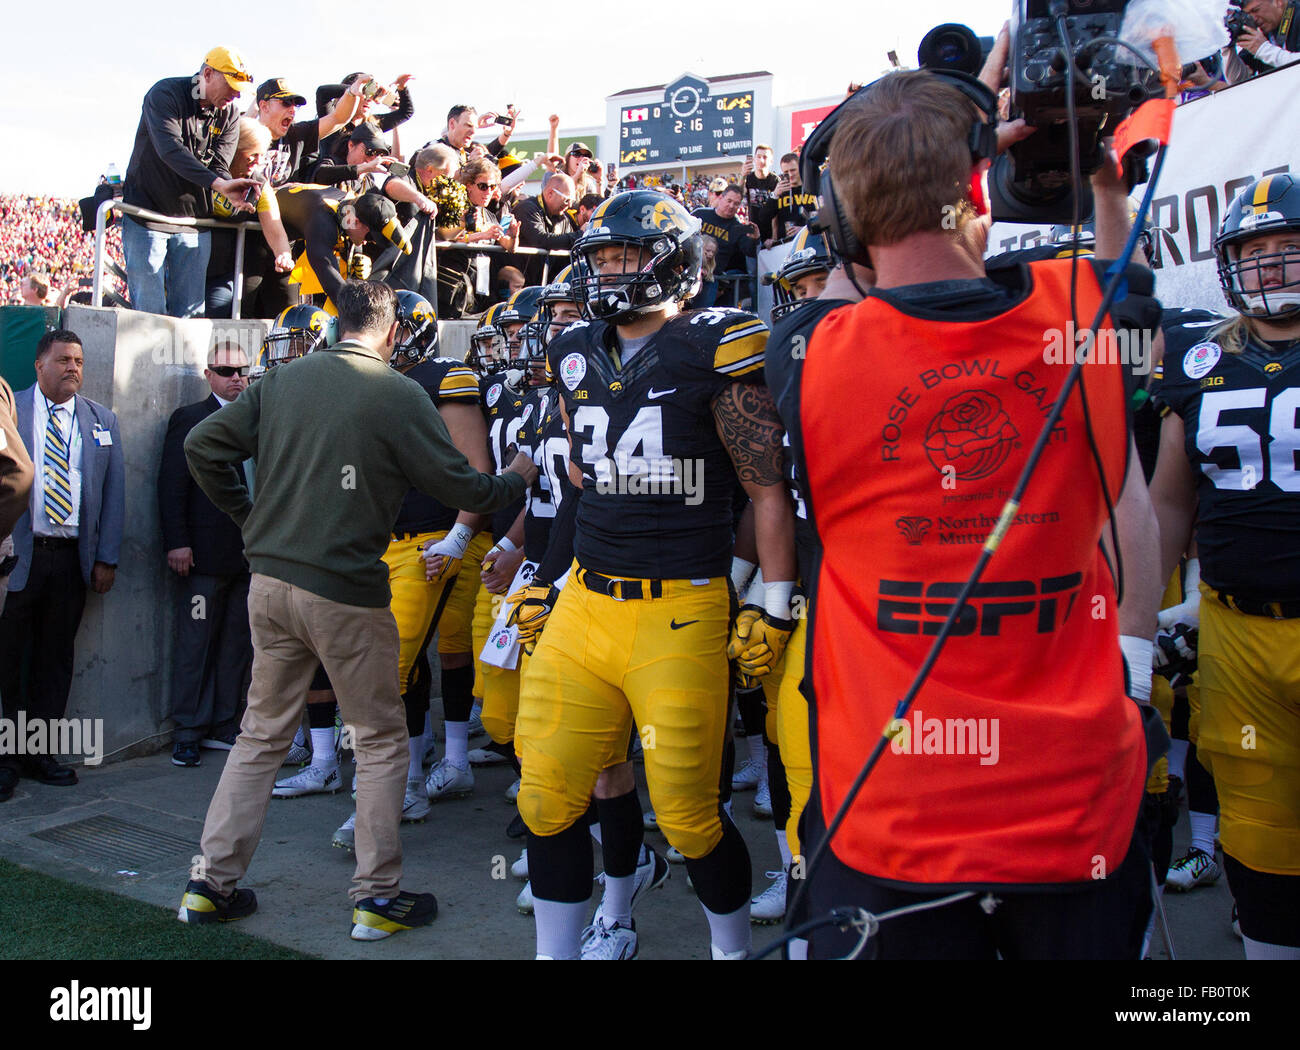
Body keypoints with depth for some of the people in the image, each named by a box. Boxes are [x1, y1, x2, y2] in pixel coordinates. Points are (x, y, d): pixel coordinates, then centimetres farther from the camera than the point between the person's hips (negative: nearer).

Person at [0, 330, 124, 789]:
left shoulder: (101, 419, 12)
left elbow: (114, 491, 10)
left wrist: (107, 558, 4)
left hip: (73, 558, 3)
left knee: (55, 660, 9)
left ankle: (40, 753, 19)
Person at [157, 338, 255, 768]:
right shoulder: (189, 419, 1)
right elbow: (171, 485, -4)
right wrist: (177, 542, -12)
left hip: (250, 552, 5)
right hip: (206, 553, -5)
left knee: (237, 644, 9)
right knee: (195, 643, 1)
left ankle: (224, 727, 18)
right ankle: (188, 732, 9)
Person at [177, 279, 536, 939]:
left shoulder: (281, 379, 6)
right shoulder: (398, 394, -8)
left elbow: (202, 447, 6)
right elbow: (462, 489, -5)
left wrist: (251, 519, 15)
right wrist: (517, 480, 13)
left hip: (269, 581, 5)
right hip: (345, 593, -5)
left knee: (261, 734, 17)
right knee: (380, 740, 10)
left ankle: (212, 883, 23)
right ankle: (377, 897, 14)